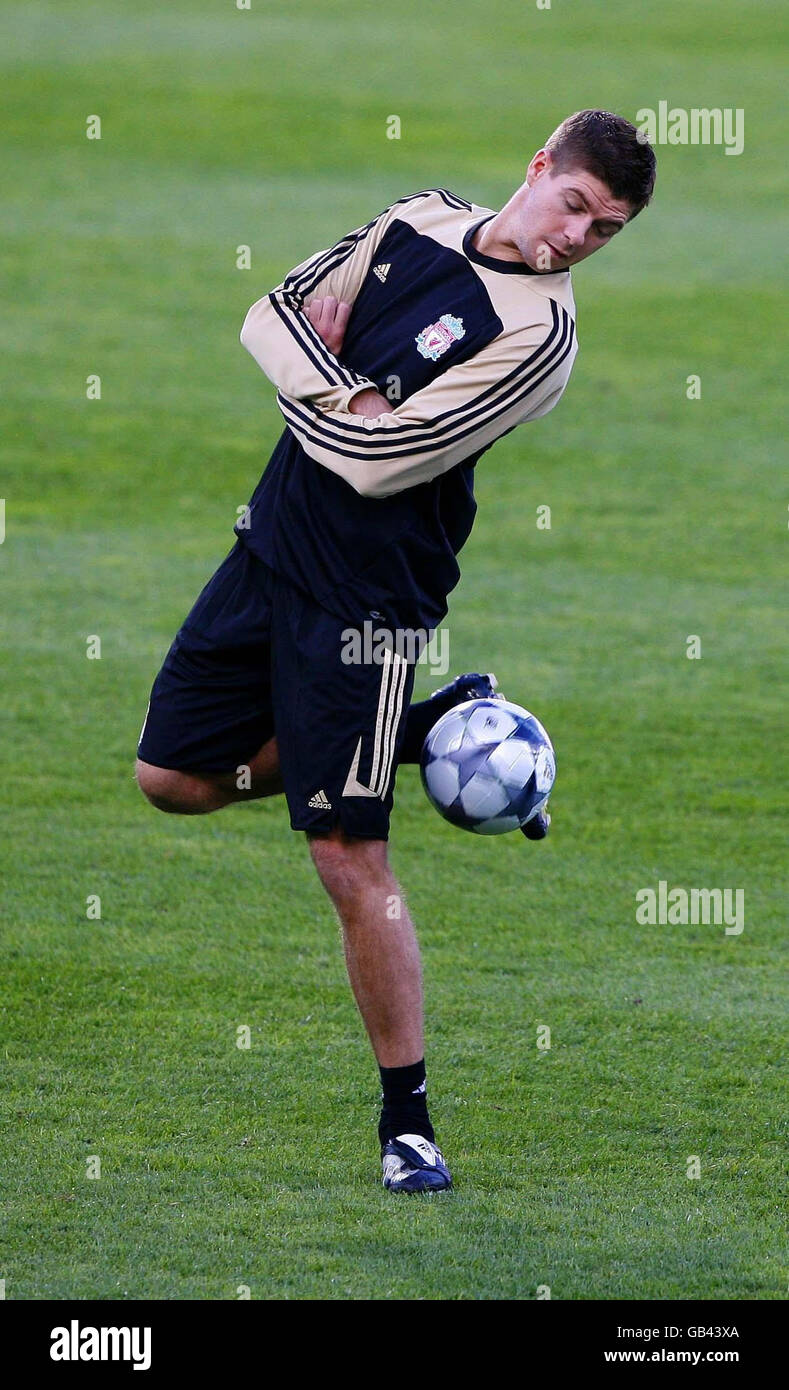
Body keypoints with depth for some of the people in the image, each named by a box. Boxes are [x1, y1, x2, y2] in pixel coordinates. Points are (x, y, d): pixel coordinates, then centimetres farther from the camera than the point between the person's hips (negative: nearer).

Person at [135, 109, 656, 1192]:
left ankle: (408, 1118, 1)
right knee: (173, 778, 13)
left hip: (364, 598, -7)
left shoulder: (539, 334, -17)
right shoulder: (423, 219, 4)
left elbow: (379, 458, -22)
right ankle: (422, 726, 23)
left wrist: (311, 378, -6)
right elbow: (271, 316, 6)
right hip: (271, 545, 8)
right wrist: (339, 389, -12)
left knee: (350, 857, -9)